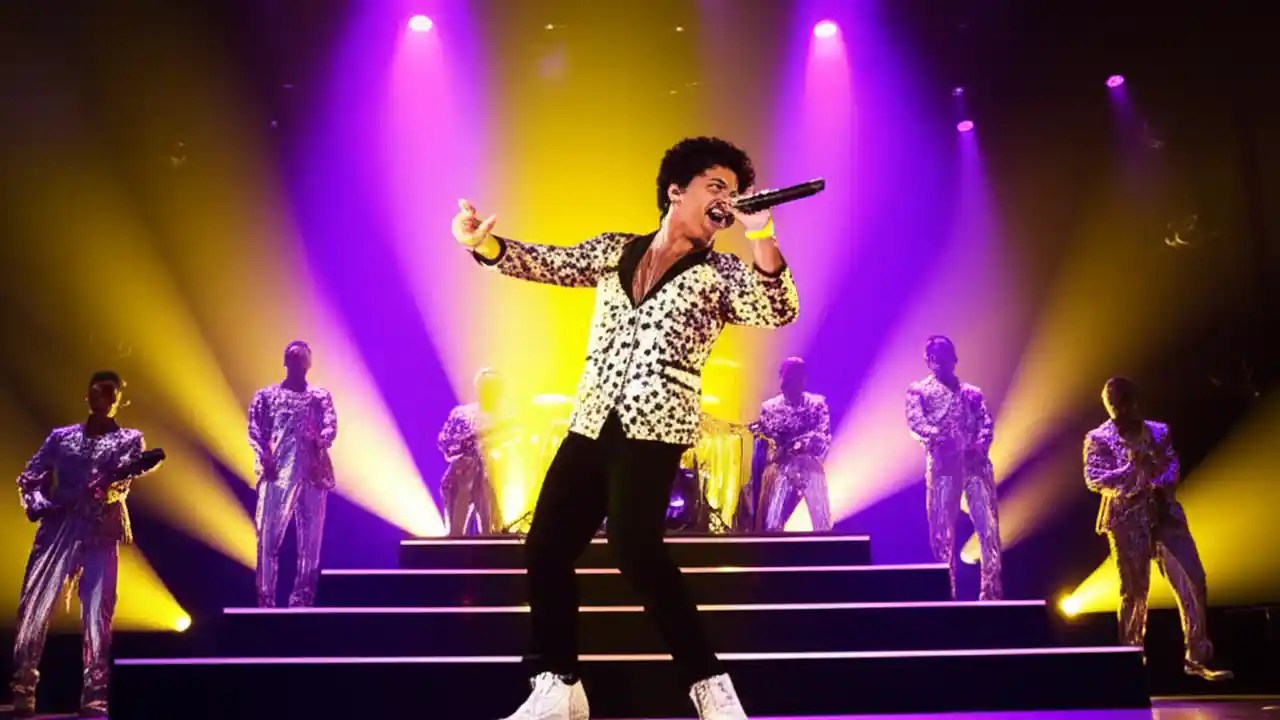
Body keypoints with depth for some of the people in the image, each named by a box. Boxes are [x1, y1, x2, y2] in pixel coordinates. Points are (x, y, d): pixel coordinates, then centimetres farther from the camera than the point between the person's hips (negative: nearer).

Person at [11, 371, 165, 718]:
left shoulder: (130, 439, 11)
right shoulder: (61, 436, 16)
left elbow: (117, 486, -5)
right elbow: (28, 479, 16)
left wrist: (135, 470, -27)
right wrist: (37, 504, -4)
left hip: (100, 537, -2)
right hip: (56, 532, 2)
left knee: (97, 616, -6)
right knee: (32, 608, -4)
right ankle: (23, 691, 5)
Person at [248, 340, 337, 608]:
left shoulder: (321, 396, 16)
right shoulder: (266, 395, 14)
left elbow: (331, 427, 0)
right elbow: (255, 430, 2)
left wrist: (320, 442, -21)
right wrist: (263, 456, -15)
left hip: (313, 473, 1)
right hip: (277, 472, -1)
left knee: (310, 539, 1)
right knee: (268, 536, -7)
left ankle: (301, 601, 8)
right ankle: (266, 601, -3)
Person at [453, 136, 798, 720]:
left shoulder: (721, 275, 5)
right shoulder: (615, 250, 15)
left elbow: (780, 311, -11)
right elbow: (550, 264, 6)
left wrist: (760, 235, -25)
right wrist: (485, 245, -12)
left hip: (653, 429, -5)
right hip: (591, 425, 5)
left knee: (635, 548, -21)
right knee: (546, 548, 4)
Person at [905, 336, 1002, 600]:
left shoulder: (972, 392, 23)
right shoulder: (918, 390, 13)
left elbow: (987, 421, 9)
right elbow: (915, 421, -3)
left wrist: (982, 442, -13)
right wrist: (941, 438, -21)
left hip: (976, 462, 2)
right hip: (942, 464, -2)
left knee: (988, 525, -5)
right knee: (942, 529, -2)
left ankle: (992, 591, -1)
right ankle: (946, 593, 5)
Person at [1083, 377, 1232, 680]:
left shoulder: (1158, 431, 14)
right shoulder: (1098, 438, 2)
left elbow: (1173, 464, 10)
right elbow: (1093, 479, -7)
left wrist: (1162, 485, -11)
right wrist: (1130, 468, -18)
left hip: (1164, 511, 4)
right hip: (1127, 517, -4)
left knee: (1193, 581, -4)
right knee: (1134, 589, 2)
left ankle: (1197, 657, 4)